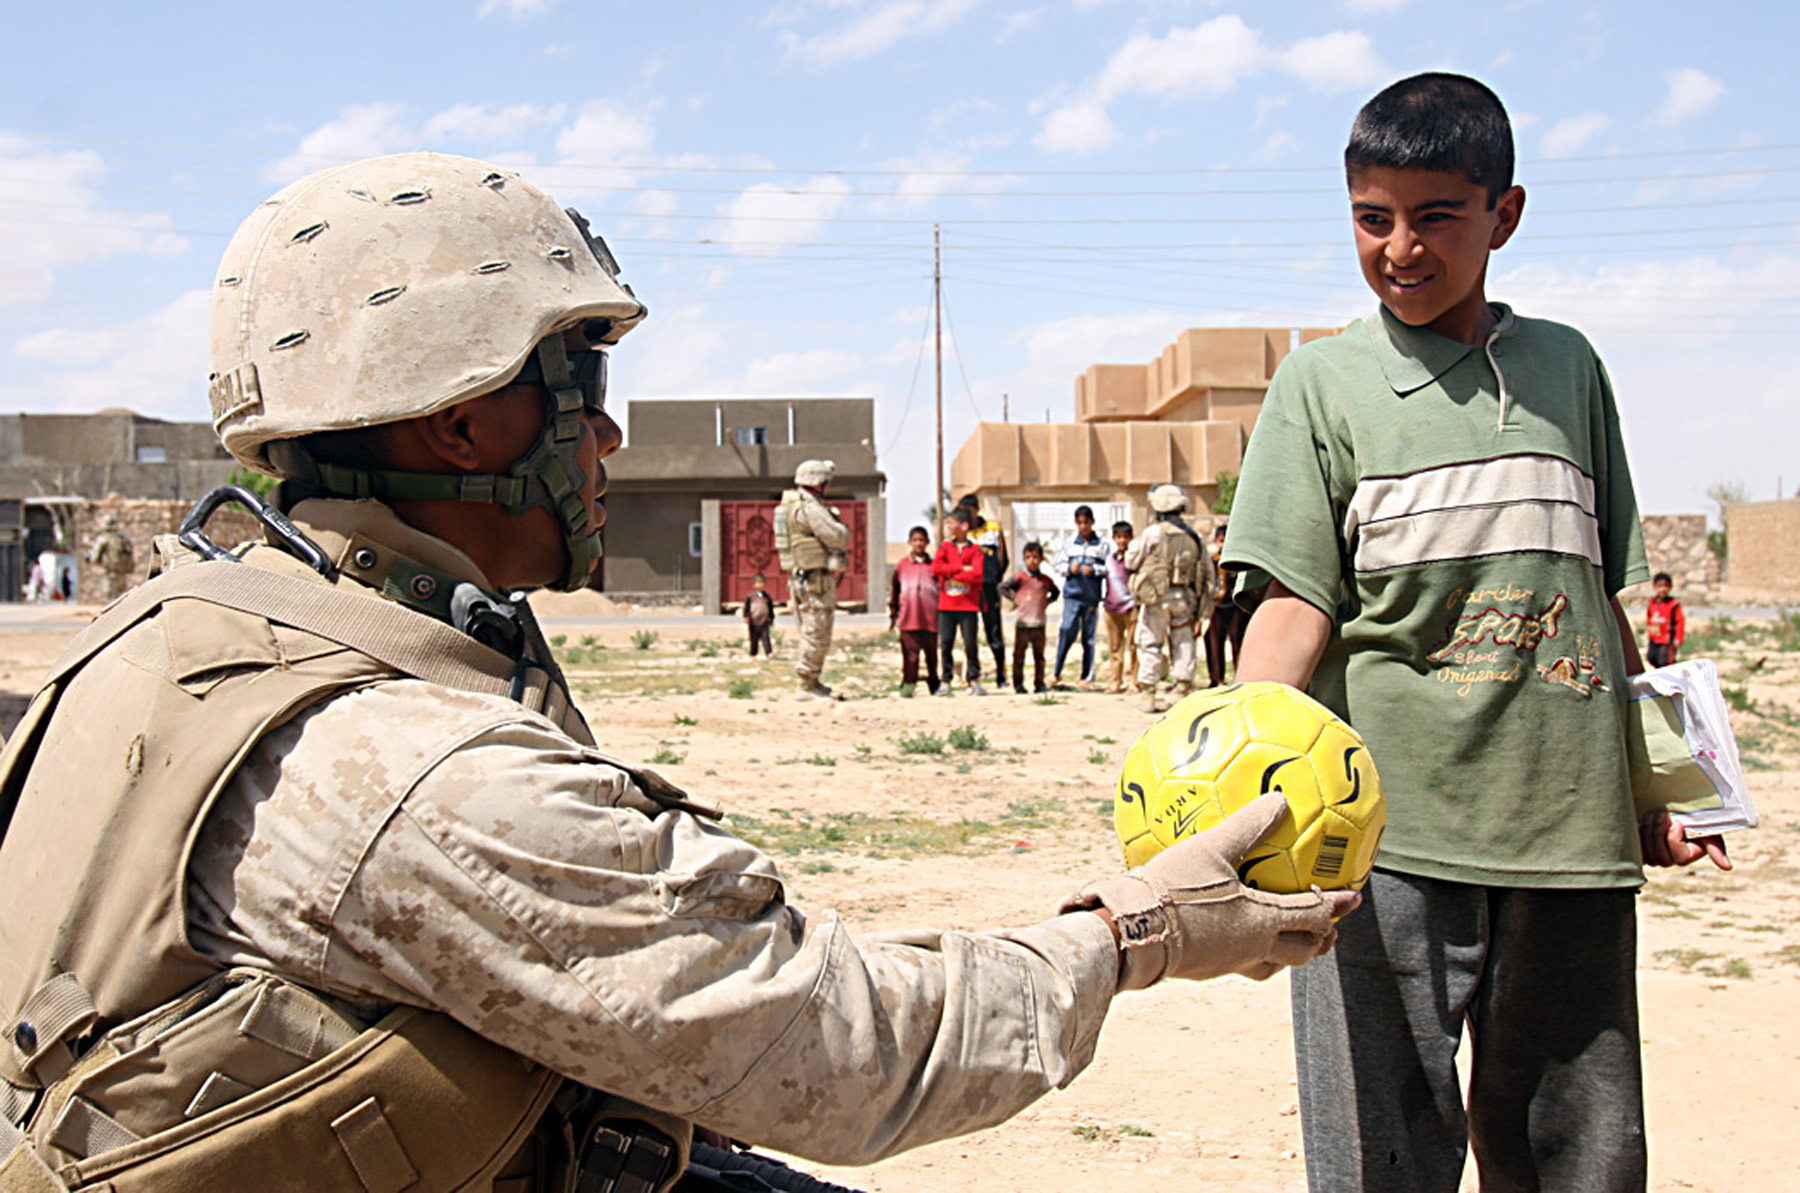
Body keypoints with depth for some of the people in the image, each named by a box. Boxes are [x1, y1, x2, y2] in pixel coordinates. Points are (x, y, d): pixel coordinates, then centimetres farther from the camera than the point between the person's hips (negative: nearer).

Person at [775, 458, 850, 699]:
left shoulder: (789, 505, 16)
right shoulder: (810, 508, -16)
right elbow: (837, 537, -19)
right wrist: (843, 529, 2)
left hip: (798, 577, 10)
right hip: (816, 578, -10)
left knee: (811, 632, 17)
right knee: (817, 632, -6)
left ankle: (811, 681, 22)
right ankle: (807, 685, -3)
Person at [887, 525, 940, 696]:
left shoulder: (934, 566, 7)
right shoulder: (902, 566, 7)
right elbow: (893, 590, 12)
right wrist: (893, 614, 11)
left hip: (931, 619, 1)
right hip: (908, 619, -1)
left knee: (931, 653, 7)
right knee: (910, 653, -3)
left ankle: (935, 686, 15)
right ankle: (908, 684, 2)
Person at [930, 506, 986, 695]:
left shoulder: (975, 551, 2)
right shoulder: (944, 547, 10)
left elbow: (976, 574, -14)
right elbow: (936, 567, -7)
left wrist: (950, 572, -10)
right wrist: (961, 568, -12)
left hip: (968, 605, -2)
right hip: (946, 605, 2)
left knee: (970, 644, -1)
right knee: (945, 644, 2)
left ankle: (974, 681, 8)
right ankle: (946, 681, 9)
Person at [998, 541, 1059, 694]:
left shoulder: (1045, 580, 8)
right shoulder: (1020, 577, -2)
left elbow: (1055, 592, 26)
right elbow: (1002, 587, 0)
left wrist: (1047, 601, 10)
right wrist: (1014, 599, -3)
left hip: (1039, 623, 3)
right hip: (1022, 622, -3)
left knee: (1039, 655, 8)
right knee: (1019, 654, 0)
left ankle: (1039, 683, 15)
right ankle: (1018, 684, 6)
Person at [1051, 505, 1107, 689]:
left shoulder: (1101, 545, 5)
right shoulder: (1069, 544, 8)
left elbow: (1109, 568, 3)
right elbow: (1059, 565, 10)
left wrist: (1094, 570, -12)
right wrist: (1069, 568, -9)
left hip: (1092, 596, 0)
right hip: (1072, 594, 0)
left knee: (1088, 637, 6)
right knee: (1067, 629, -15)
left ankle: (1087, 677, 12)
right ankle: (1057, 672, -5)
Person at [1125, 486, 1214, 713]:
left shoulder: (1153, 532, -8)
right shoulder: (1194, 536, 5)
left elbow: (1131, 561, -1)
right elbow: (1208, 573, 8)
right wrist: (1202, 612, 12)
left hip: (1156, 597, -3)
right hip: (1184, 598, 3)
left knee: (1150, 643, 5)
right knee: (1183, 642, 11)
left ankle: (1148, 694, 5)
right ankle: (1183, 690, 9)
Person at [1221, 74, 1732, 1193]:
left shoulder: (1566, 365, 14)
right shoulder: (1323, 381, 4)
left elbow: (1604, 599, 19)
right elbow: (1297, 603, -6)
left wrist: (1651, 784, 15)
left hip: (1572, 823, 3)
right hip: (1387, 831, -3)